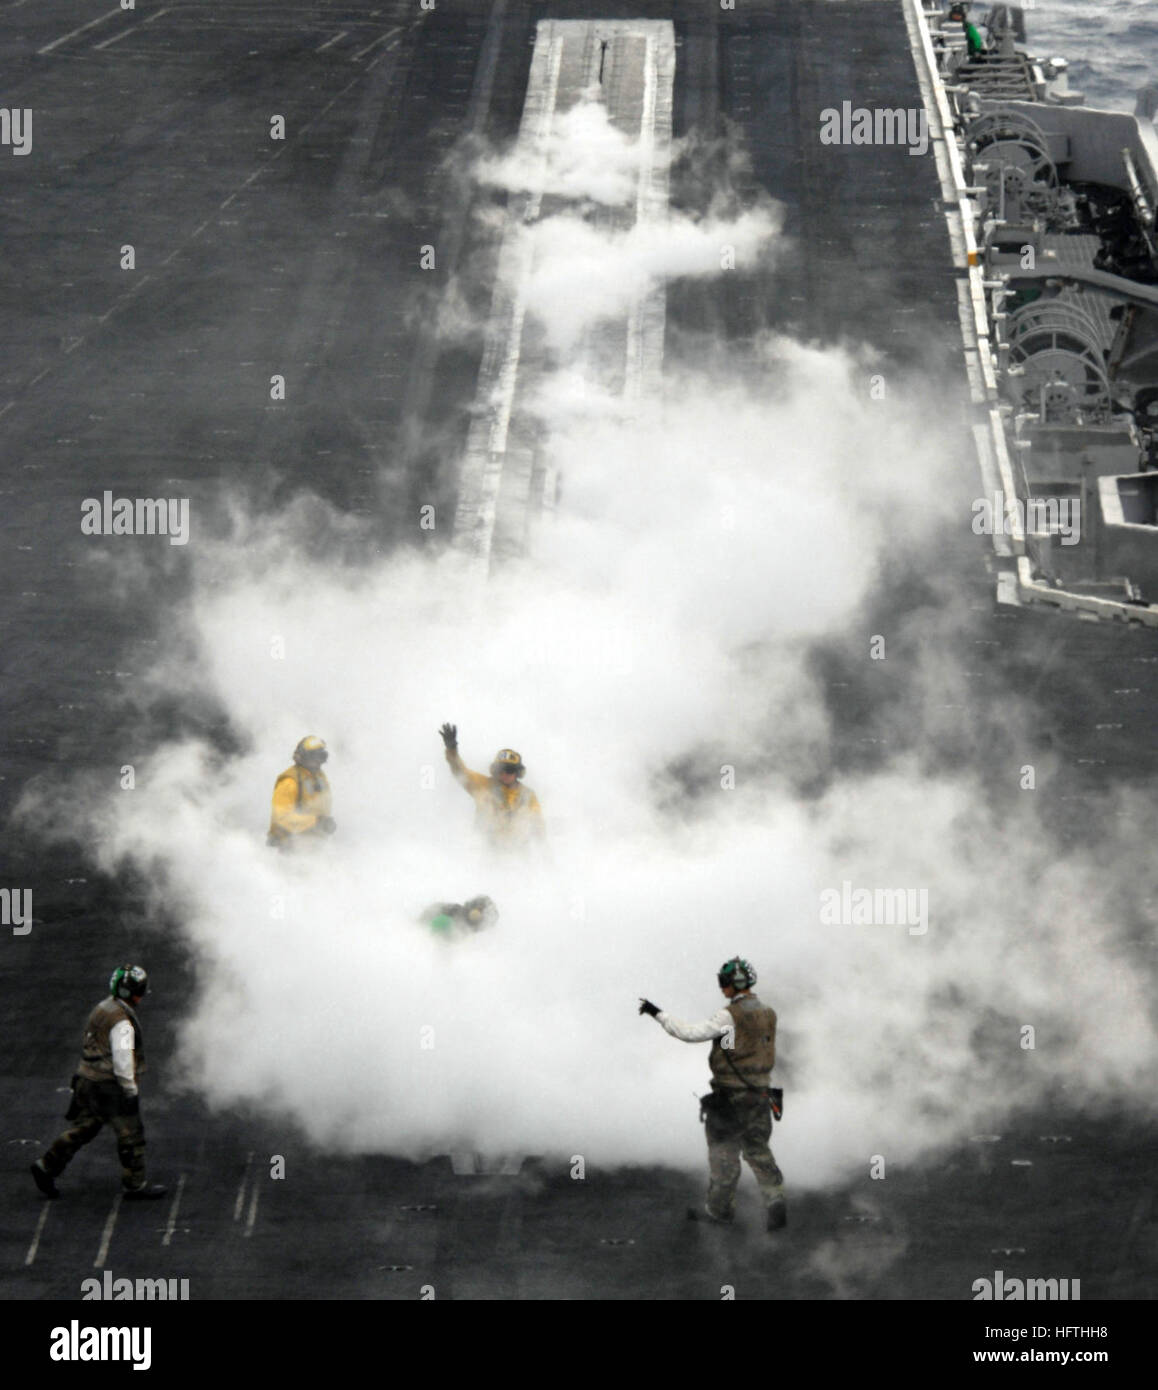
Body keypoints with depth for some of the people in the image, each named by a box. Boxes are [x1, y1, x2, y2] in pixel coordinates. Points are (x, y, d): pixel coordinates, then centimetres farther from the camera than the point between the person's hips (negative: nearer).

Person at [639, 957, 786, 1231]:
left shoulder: (729, 1016, -17)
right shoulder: (768, 1014, 5)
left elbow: (691, 1033, -20)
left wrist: (658, 1014, -13)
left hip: (731, 1096, -6)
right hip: (761, 1093, 6)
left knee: (723, 1152, 7)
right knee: (758, 1151, 13)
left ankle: (718, 1209, 17)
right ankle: (775, 1200, -3)